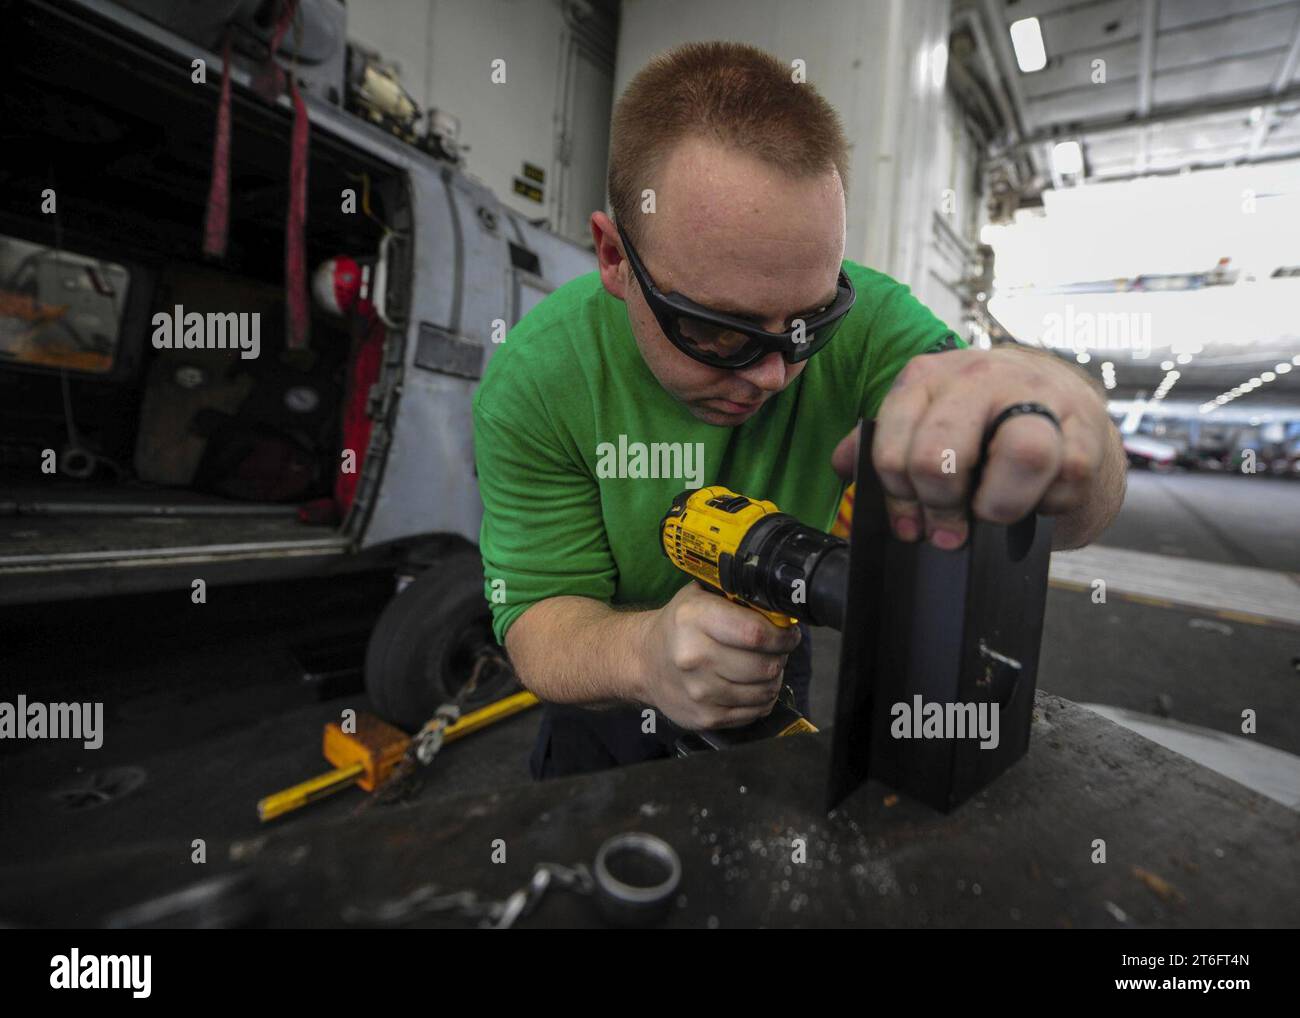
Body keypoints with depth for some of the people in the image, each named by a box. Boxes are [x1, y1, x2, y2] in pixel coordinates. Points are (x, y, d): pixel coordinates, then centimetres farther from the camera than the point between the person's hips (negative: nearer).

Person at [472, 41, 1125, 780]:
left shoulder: (863, 322, -26)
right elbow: (537, 615, -25)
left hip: (778, 676, 1)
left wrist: (1058, 400, -53)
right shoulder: (535, 377, -27)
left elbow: (1076, 516, -31)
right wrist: (642, 655, -46)